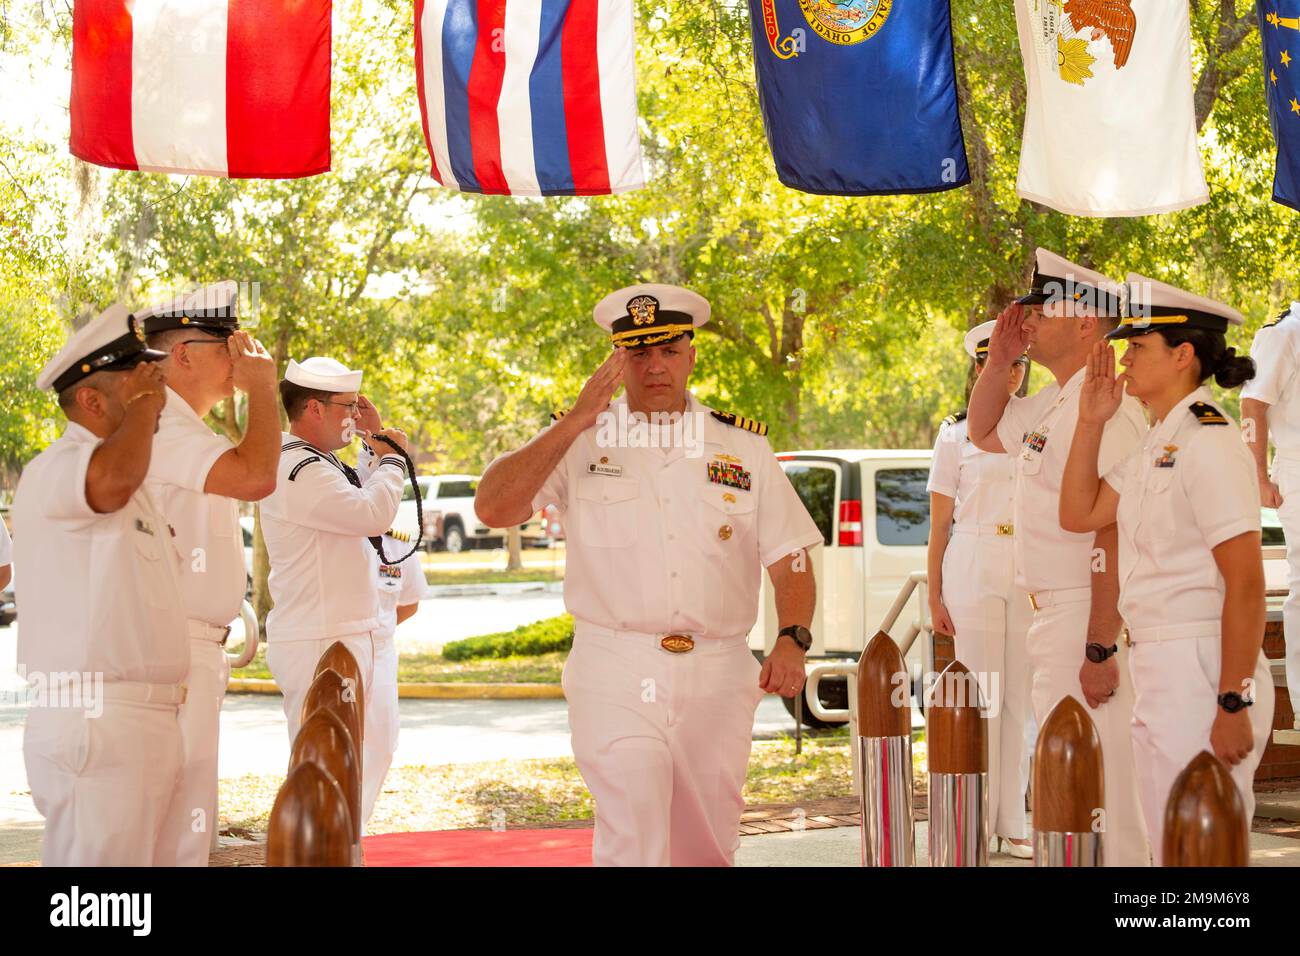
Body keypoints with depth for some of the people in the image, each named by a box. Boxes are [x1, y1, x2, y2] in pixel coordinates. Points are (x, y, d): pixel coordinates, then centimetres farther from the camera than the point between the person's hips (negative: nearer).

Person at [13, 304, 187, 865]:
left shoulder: (134, 485, 22)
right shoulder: (52, 471, -11)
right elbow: (112, 479, -33)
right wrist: (142, 404, -17)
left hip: (144, 725, 10)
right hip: (96, 727, -9)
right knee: (97, 858, -10)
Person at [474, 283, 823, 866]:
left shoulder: (743, 448, 10)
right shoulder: (580, 443, 5)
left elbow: (790, 559, 7)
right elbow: (492, 508, -9)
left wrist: (791, 640, -12)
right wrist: (576, 422, -13)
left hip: (718, 679, 3)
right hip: (616, 678, -3)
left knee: (707, 850, 11)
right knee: (632, 846, -16)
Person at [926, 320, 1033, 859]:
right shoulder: (957, 435, 5)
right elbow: (939, 525, 4)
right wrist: (935, 596, -3)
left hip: (1029, 573, 3)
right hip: (973, 569, -3)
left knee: (1019, 699, 5)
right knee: (980, 697, -4)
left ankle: (1011, 825, 11)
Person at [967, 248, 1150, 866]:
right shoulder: (1051, 403, 13)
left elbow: (1112, 541, -24)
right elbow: (983, 432, 33)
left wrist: (1098, 652, -26)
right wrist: (999, 360, 16)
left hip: (1091, 623, -10)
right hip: (1054, 620, 10)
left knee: (1096, 801, -7)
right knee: (1061, 798, 17)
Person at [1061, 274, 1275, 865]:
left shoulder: (1209, 444, -15)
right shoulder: (1156, 446, 14)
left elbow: (1246, 584, -20)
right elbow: (1079, 514, 19)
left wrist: (1233, 704, -22)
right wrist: (1090, 421, 10)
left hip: (1203, 671, -10)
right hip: (1157, 669, 10)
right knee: (1166, 847, 15)